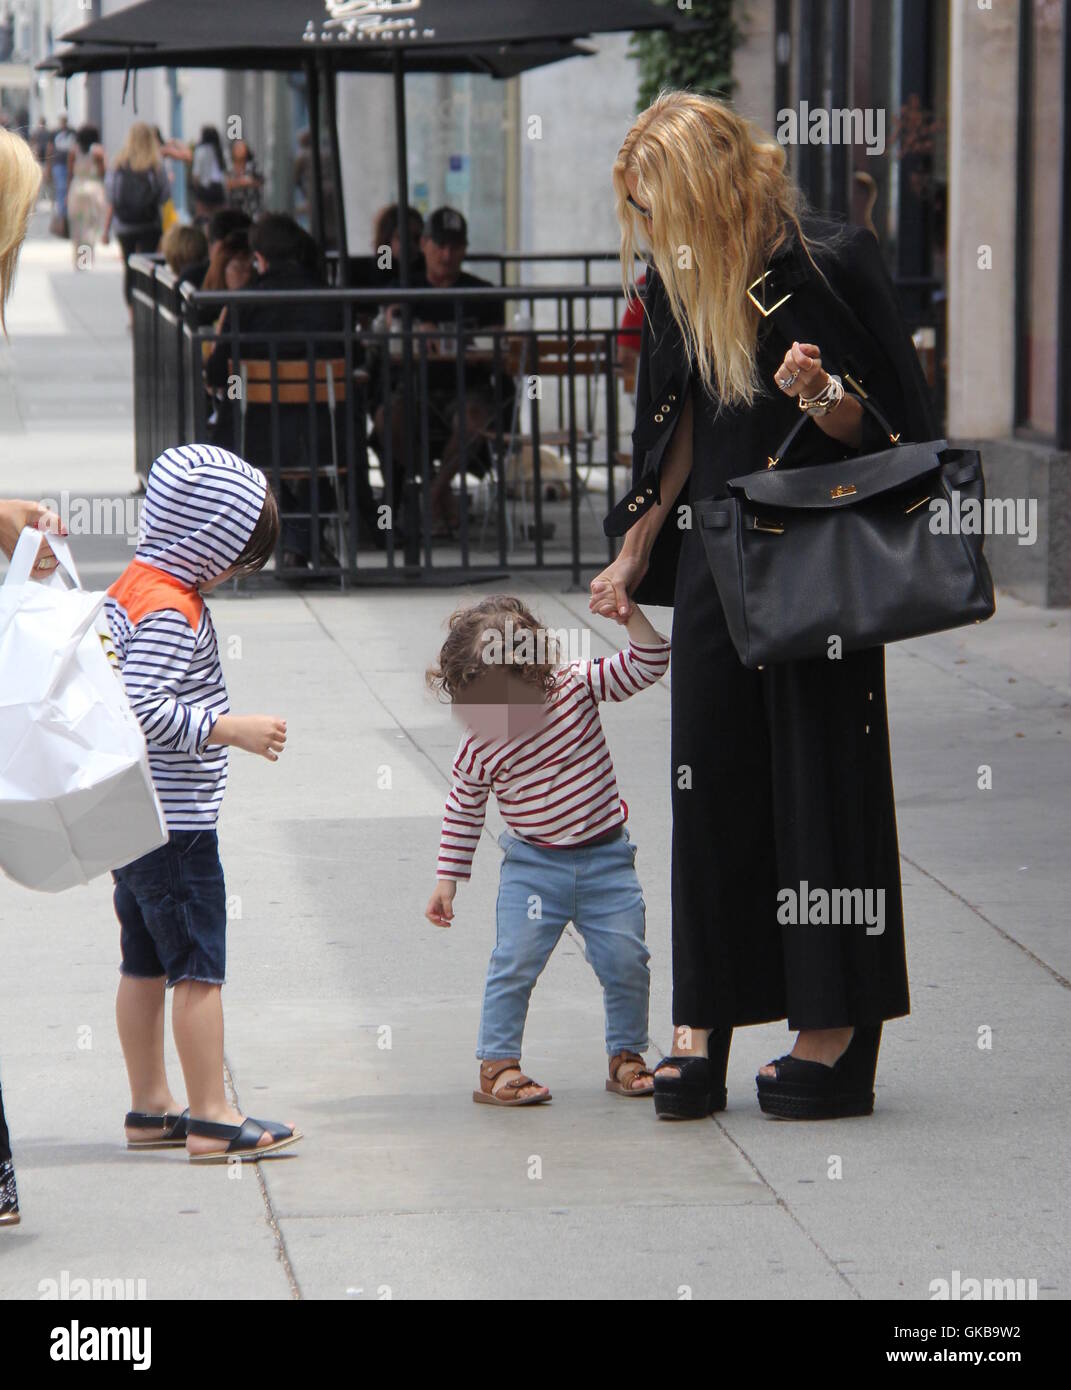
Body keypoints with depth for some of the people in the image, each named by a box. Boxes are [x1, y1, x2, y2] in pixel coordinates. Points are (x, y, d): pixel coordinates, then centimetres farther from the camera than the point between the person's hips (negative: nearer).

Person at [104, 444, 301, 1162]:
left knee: (146, 963, 14)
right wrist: (231, 729, -25)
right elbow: (145, 709, -28)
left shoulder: (132, 586, 10)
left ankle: (151, 1106, 22)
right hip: (176, 824, -10)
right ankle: (213, 1118, -1)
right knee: (199, 966, -4)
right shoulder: (171, 611, -20)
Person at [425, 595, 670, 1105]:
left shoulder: (576, 685, -9)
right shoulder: (478, 750, -11)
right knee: (515, 962, -11)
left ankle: (626, 1055, 16)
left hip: (605, 858, 1)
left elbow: (647, 665, -9)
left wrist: (630, 612, -24)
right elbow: (463, 813, 3)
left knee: (626, 959, -2)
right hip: (533, 866, -1)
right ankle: (497, 1065, 0)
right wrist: (447, 881, 3)